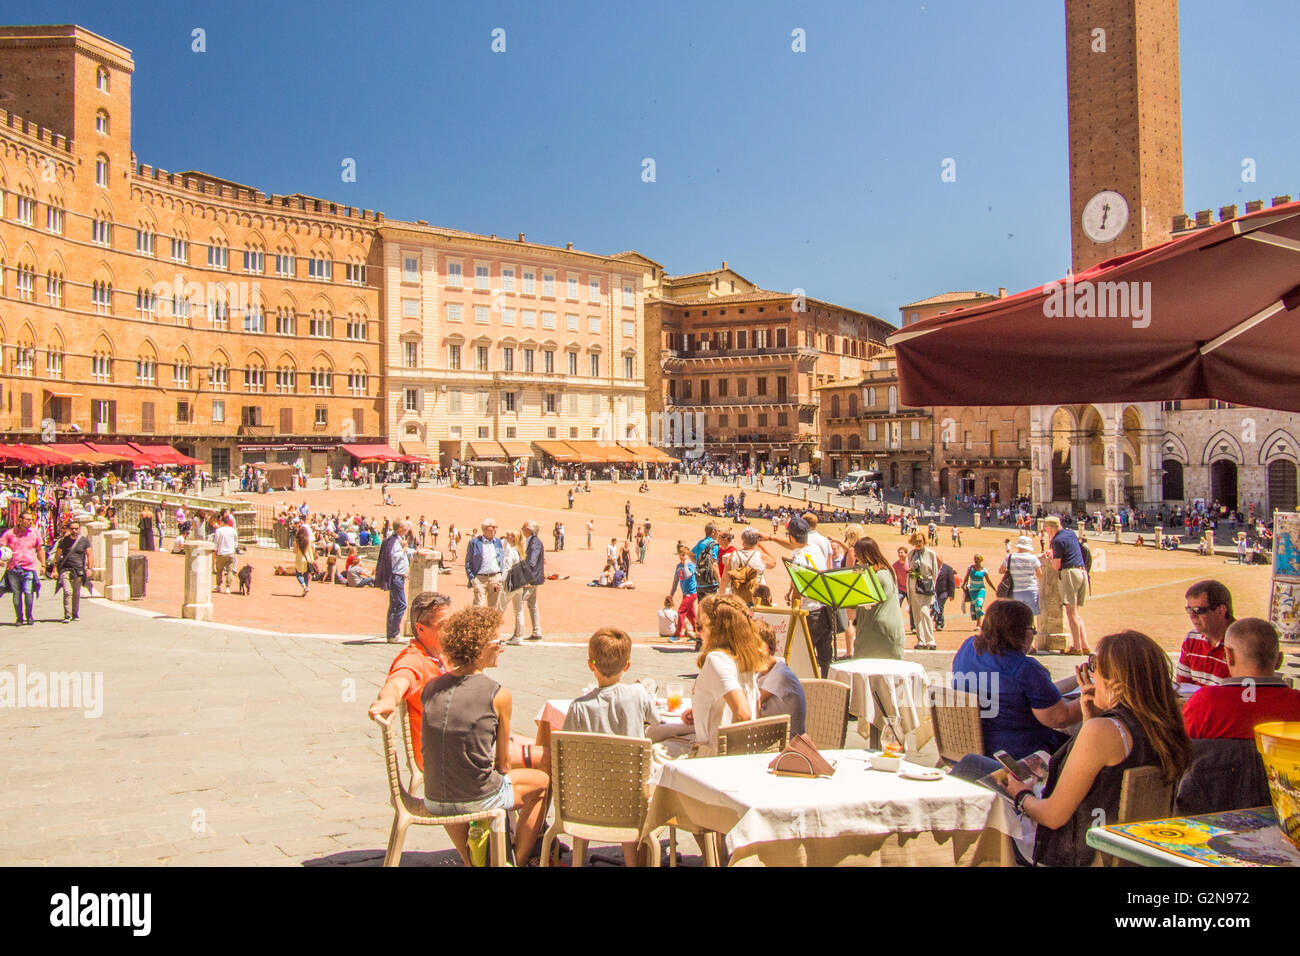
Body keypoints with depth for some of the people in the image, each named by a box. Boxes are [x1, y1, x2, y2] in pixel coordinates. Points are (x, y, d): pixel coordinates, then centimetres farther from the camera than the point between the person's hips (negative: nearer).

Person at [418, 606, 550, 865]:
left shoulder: (430, 688, -1)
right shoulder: (499, 695, -13)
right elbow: (502, 763, -3)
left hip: (433, 802, 5)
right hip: (478, 800, -5)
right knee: (542, 781, 21)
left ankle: (468, 858, 45)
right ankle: (519, 859, 31)